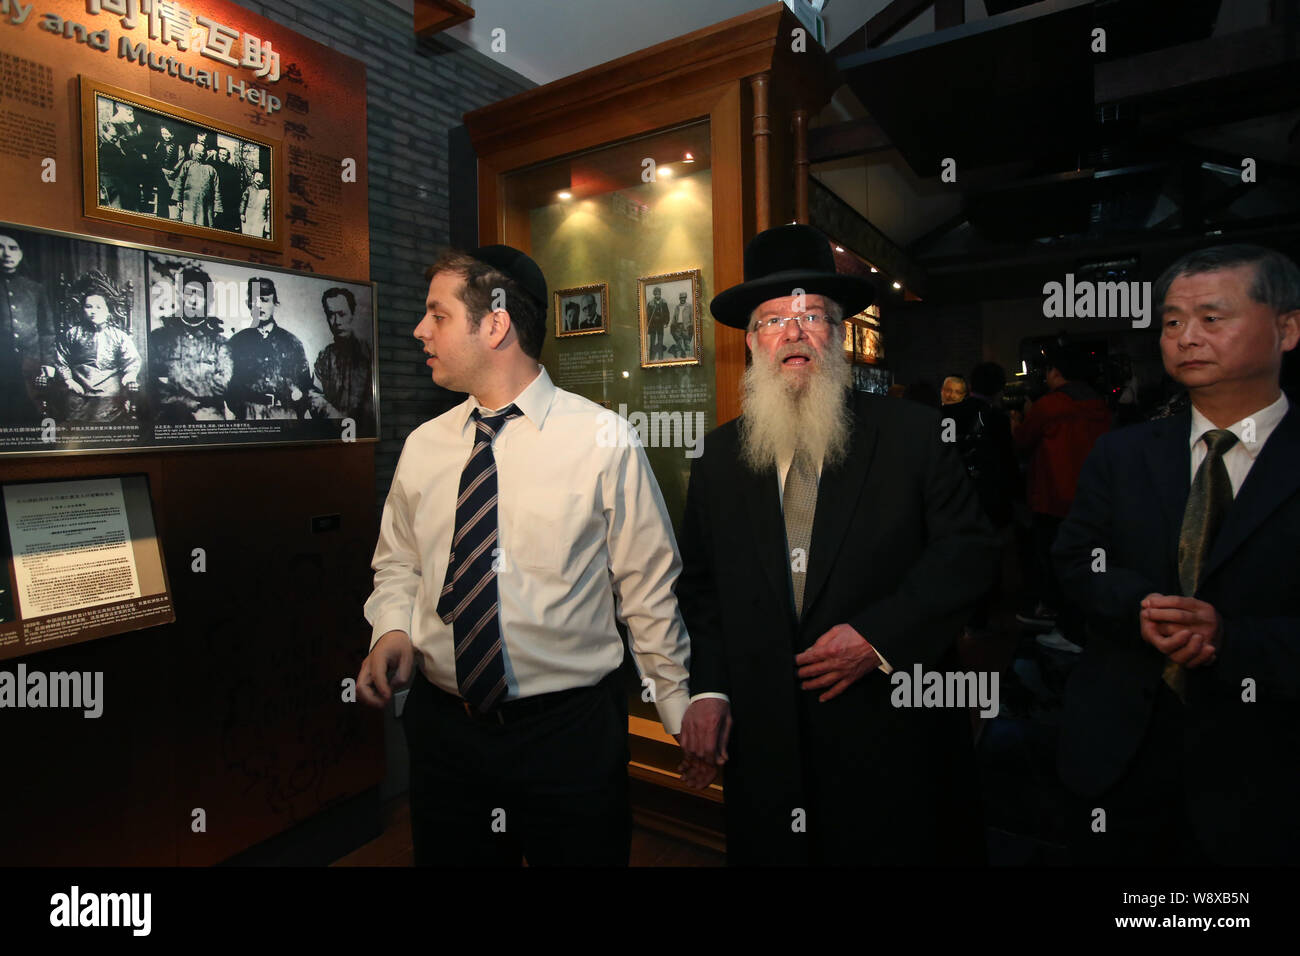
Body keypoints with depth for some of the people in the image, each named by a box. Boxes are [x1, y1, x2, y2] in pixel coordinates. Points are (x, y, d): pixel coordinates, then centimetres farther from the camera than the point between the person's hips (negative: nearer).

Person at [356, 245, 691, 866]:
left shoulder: (605, 441, -10)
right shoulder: (423, 446, 3)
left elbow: (650, 588, -6)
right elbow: (397, 563, 15)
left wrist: (685, 718, -3)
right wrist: (392, 630, -4)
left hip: (571, 733, -3)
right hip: (443, 729, 4)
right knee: (447, 855, 19)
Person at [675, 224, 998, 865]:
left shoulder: (911, 434, -2)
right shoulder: (720, 455, 5)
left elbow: (968, 549, -4)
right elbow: (699, 585, 6)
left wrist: (879, 635, -15)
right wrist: (707, 688, -4)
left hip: (890, 732, -1)